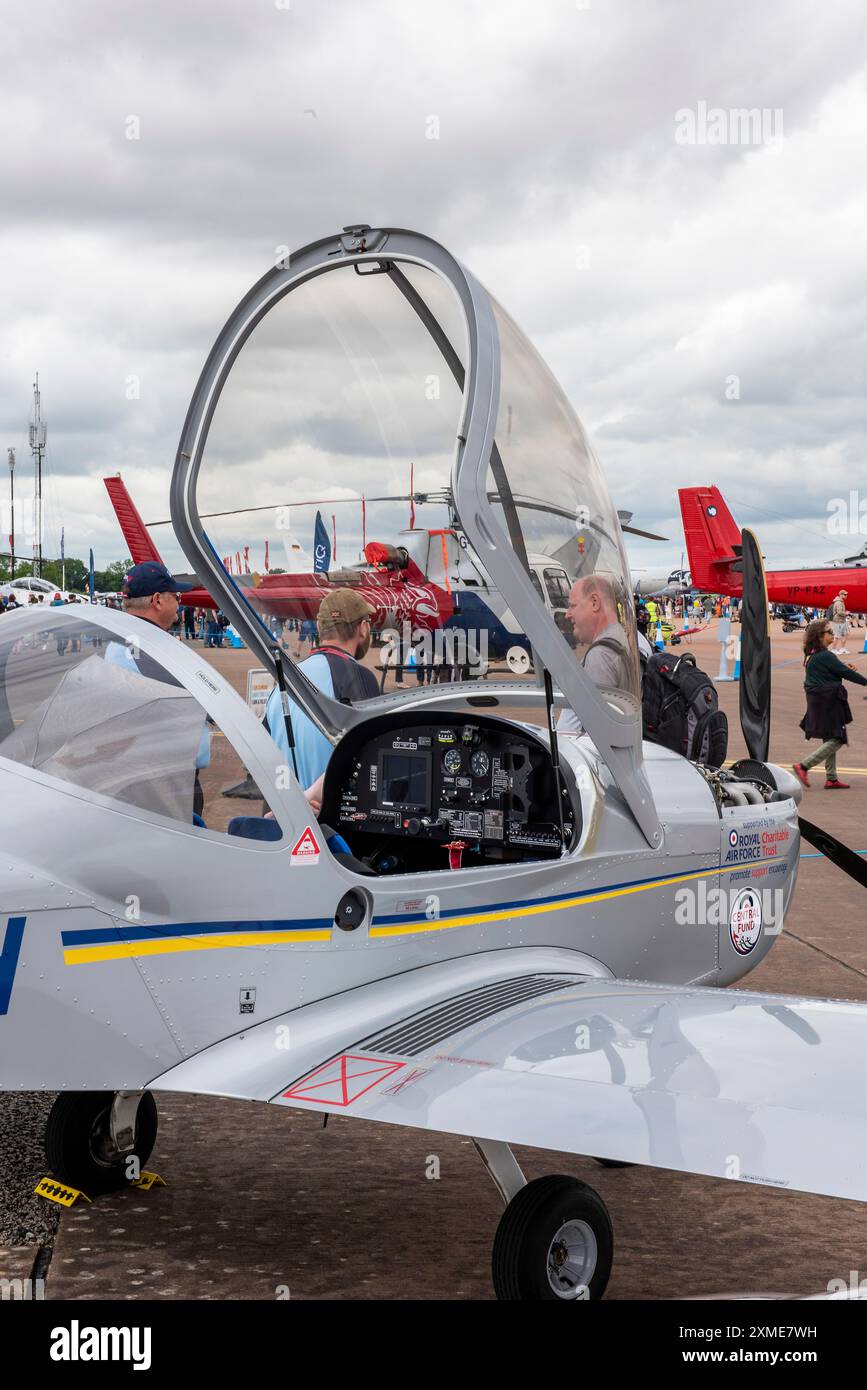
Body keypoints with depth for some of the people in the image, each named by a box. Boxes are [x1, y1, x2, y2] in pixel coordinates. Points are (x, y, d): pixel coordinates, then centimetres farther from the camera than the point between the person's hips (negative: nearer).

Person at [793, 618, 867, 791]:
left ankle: (831, 778, 18)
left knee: (830, 740, 15)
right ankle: (803, 766, -7)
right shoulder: (825, 656, -19)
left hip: (817, 701, 10)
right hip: (829, 701, -10)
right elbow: (845, 673, -15)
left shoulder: (811, 655, 9)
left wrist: (845, 669, 10)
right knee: (836, 740, -4)